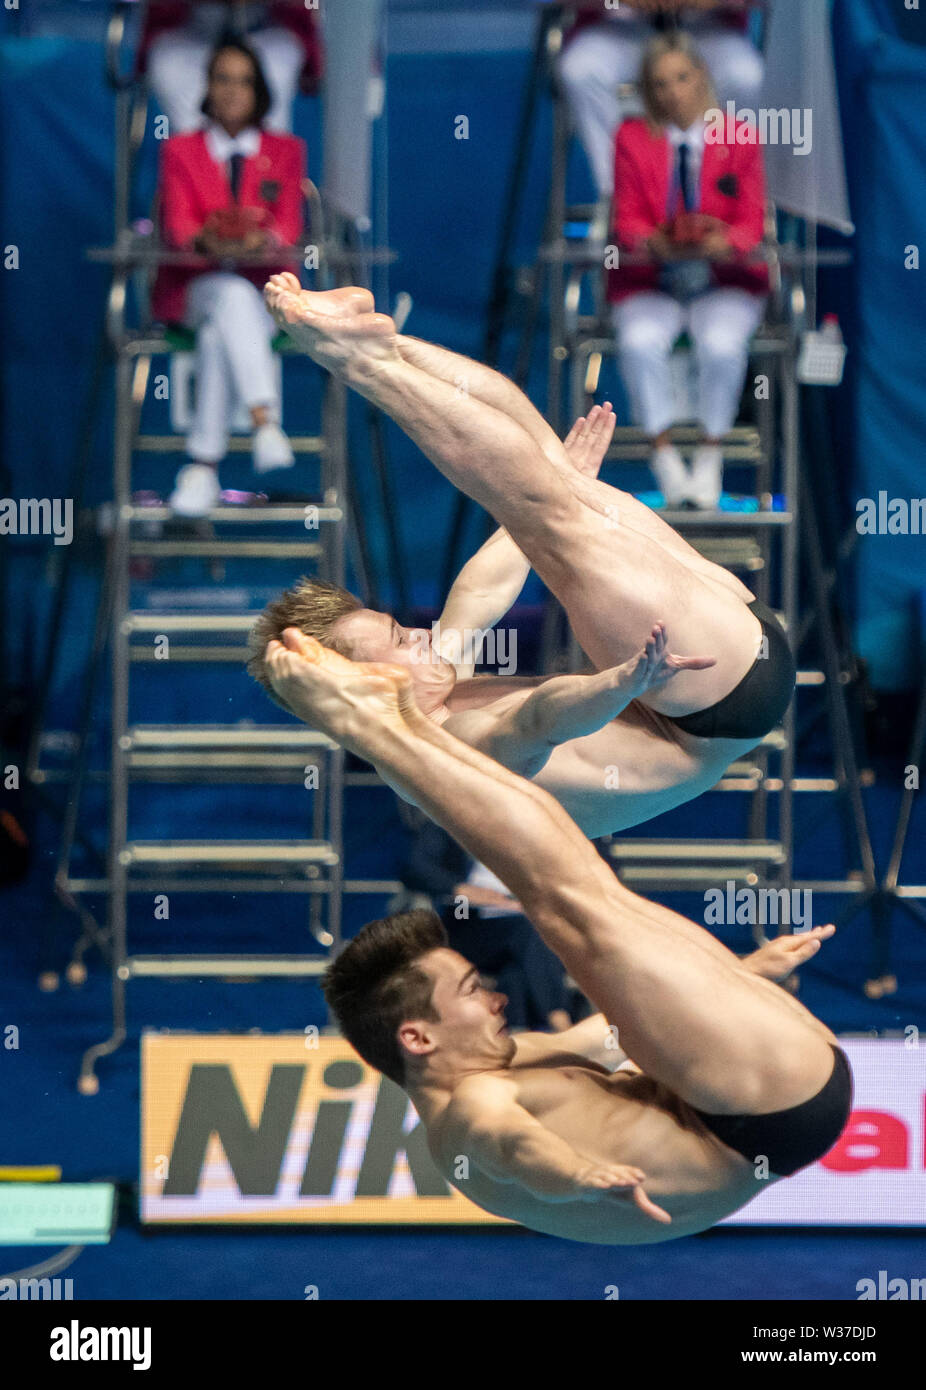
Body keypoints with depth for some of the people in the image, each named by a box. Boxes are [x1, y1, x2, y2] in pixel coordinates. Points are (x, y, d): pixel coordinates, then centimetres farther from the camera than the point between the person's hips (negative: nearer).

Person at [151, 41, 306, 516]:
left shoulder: (285, 151, 15)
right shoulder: (180, 150, 13)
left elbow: (289, 225, 1)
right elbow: (177, 223, -2)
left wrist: (260, 239, -24)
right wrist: (208, 241, -27)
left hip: (265, 290, 0)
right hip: (192, 289, 0)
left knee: (218, 333, -37)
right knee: (233, 295, -39)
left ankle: (203, 466, -43)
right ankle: (266, 423, -55)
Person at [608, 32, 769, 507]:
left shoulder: (738, 137, 4)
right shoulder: (633, 138, 6)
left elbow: (751, 223, 0)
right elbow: (626, 221, 0)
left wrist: (722, 244, -24)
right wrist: (659, 244, -23)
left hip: (724, 280, -1)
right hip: (650, 281, 1)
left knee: (722, 344, -33)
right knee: (639, 343, -33)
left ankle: (710, 456, -15)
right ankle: (663, 454, -19)